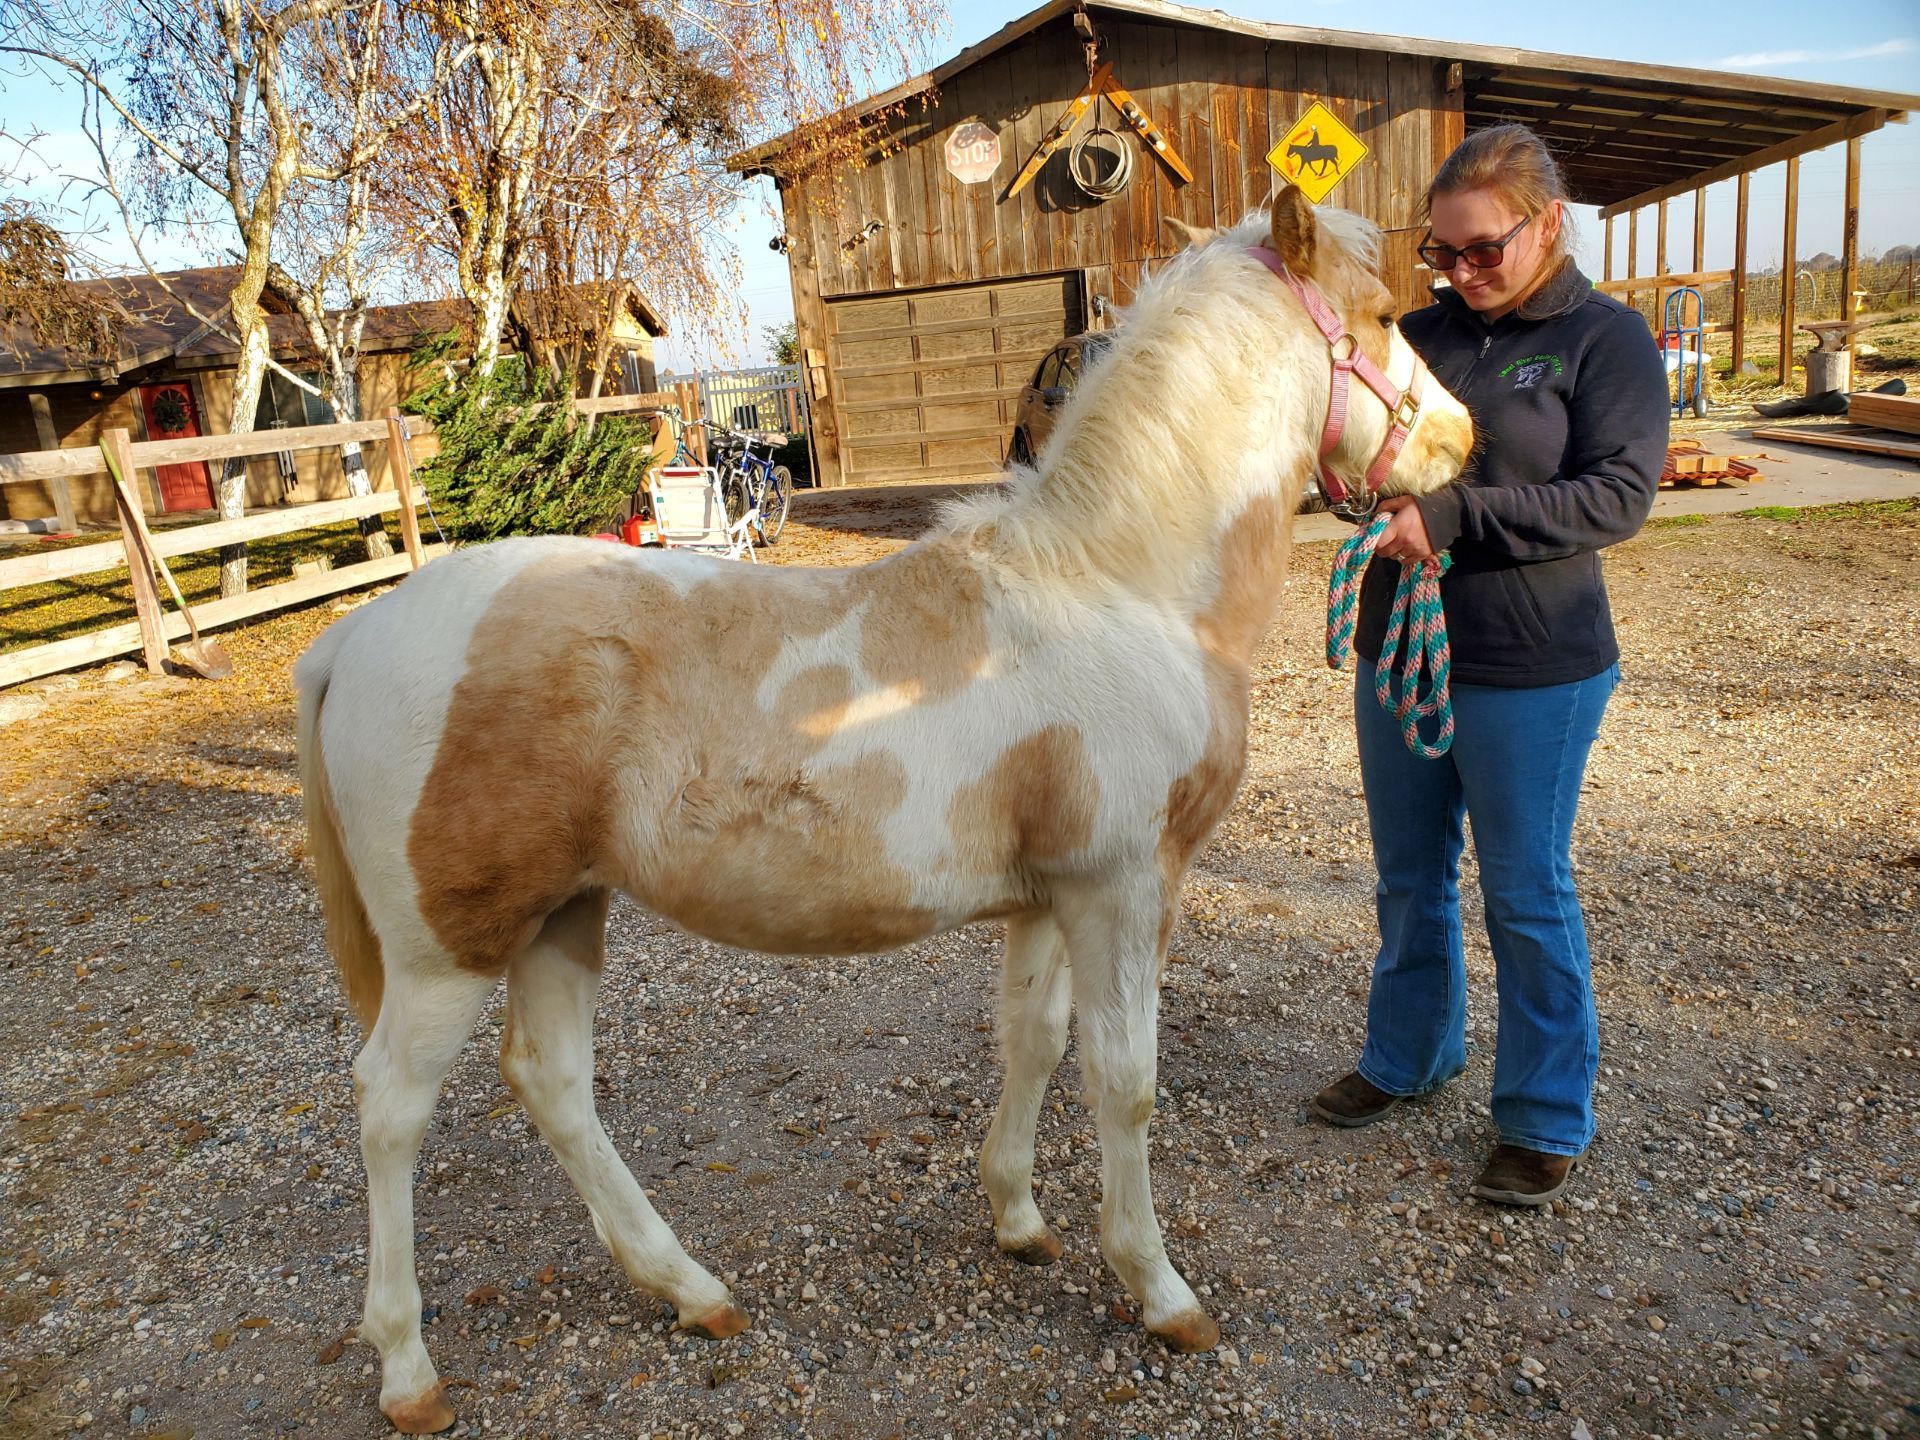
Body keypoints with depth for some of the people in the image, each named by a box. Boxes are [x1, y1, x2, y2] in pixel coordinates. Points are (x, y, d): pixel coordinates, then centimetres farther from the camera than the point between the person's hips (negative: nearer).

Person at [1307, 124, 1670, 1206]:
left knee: (1526, 894, 5)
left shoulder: (1607, 337, -6)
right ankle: (1410, 1057, 38)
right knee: (1410, 878, 17)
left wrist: (1449, 515, -27)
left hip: (1530, 672, -5)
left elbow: (1621, 496, -17)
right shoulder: (1422, 332, 6)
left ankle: (1548, 1122, 23)